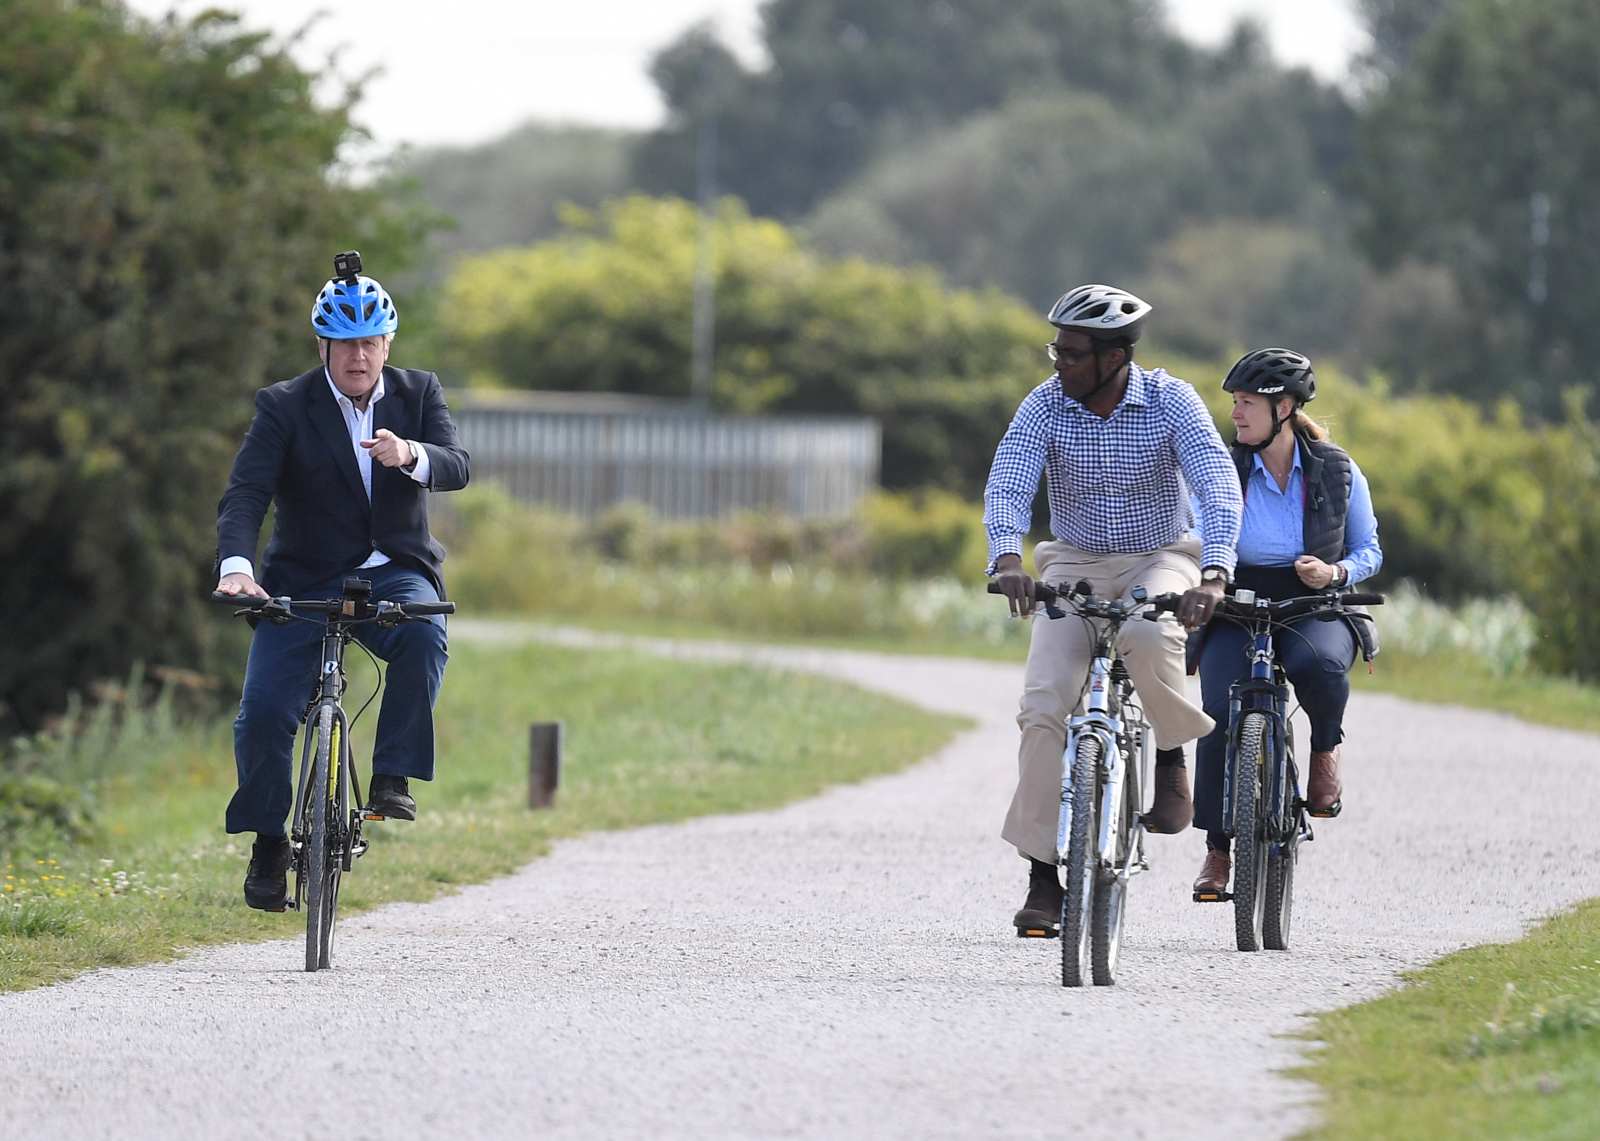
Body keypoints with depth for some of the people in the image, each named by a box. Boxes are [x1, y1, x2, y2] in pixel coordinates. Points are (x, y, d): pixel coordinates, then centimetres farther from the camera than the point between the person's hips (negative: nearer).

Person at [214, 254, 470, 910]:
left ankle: (393, 781, -24)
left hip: (394, 573, 1)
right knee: (264, 709, -15)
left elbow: (456, 467, -13)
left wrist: (410, 455, -36)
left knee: (425, 634, -33)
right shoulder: (284, 407, -5)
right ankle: (269, 844, 3)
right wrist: (237, 566, -35)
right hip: (304, 581, -1)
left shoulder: (417, 394, 2)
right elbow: (244, 494, -16)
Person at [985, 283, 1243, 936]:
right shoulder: (1045, 406, -10)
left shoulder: (1170, 401, -15)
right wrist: (1007, 559, -43)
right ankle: (1043, 873, -9)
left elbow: (1217, 484, -25)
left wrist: (1214, 573, -42)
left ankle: (1171, 754, -8)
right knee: (1045, 706, -16)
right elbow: (1007, 485, -22)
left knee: (1146, 636, -38)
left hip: (1160, 560, -2)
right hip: (1075, 565, 2)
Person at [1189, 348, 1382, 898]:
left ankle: (1325, 750, -5)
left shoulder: (1337, 471, -1)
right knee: (1221, 715, -22)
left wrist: (1335, 573, -15)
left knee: (1319, 664, -38)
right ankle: (1217, 847, -5)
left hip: (1314, 610, -1)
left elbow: (1369, 550, 7)